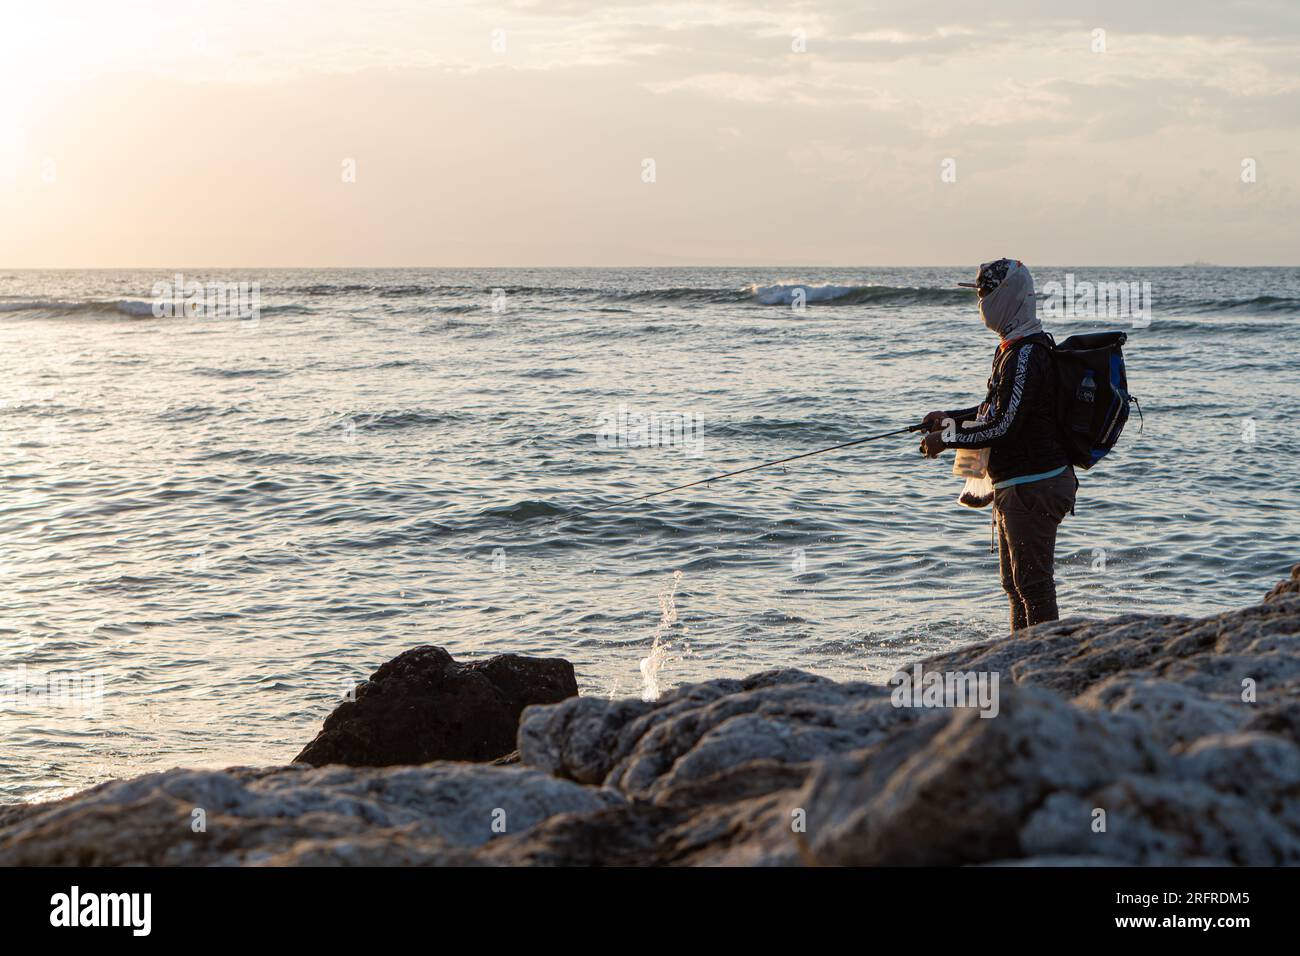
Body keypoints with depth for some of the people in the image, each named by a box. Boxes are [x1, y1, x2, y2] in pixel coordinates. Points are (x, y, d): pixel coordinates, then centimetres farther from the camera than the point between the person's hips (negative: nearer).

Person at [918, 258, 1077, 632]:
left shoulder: (1025, 355, -21)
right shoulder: (1014, 348, 12)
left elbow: (1004, 426, -25)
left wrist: (946, 439, -16)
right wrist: (951, 416, 18)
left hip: (1031, 486, -11)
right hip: (1017, 485, 11)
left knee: (1032, 582, -6)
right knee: (1015, 582, 20)